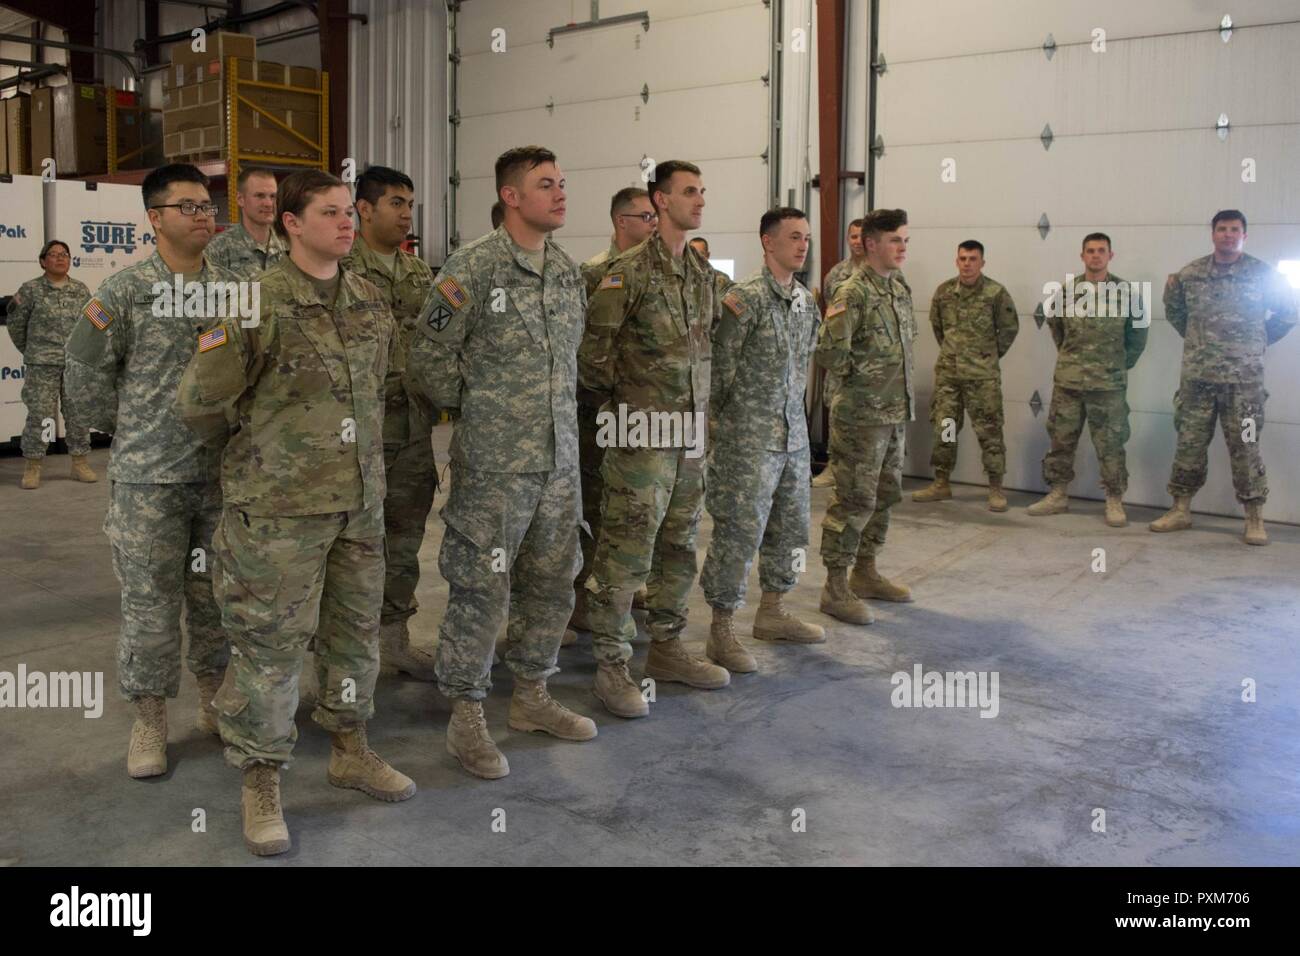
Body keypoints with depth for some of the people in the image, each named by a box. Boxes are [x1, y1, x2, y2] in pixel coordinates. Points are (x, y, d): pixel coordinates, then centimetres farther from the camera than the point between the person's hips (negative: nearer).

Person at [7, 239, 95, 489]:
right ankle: (32, 469, 5)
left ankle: (80, 464, 17)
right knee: (39, 415, -3)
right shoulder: (30, 290, -1)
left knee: (79, 414, 6)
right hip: (42, 367, -3)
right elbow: (16, 325, 7)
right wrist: (31, 352, 14)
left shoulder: (81, 290, 9)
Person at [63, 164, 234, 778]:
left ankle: (214, 701, 30)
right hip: (149, 480, -3)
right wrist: (133, 434, 5)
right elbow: (87, 380, 1)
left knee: (216, 594, 13)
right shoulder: (124, 291, -5)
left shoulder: (234, 289, 6)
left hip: (222, 472, 3)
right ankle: (149, 722, 18)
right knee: (150, 602, 3)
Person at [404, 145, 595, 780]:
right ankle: (466, 718, 15)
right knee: (481, 589, 0)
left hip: (560, 459, 7)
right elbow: (428, 360, -6)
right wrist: (474, 409, 1)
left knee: (551, 582, 14)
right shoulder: (473, 267, -11)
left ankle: (531, 697, 31)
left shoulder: (568, 271, 10)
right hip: (493, 463, -7)